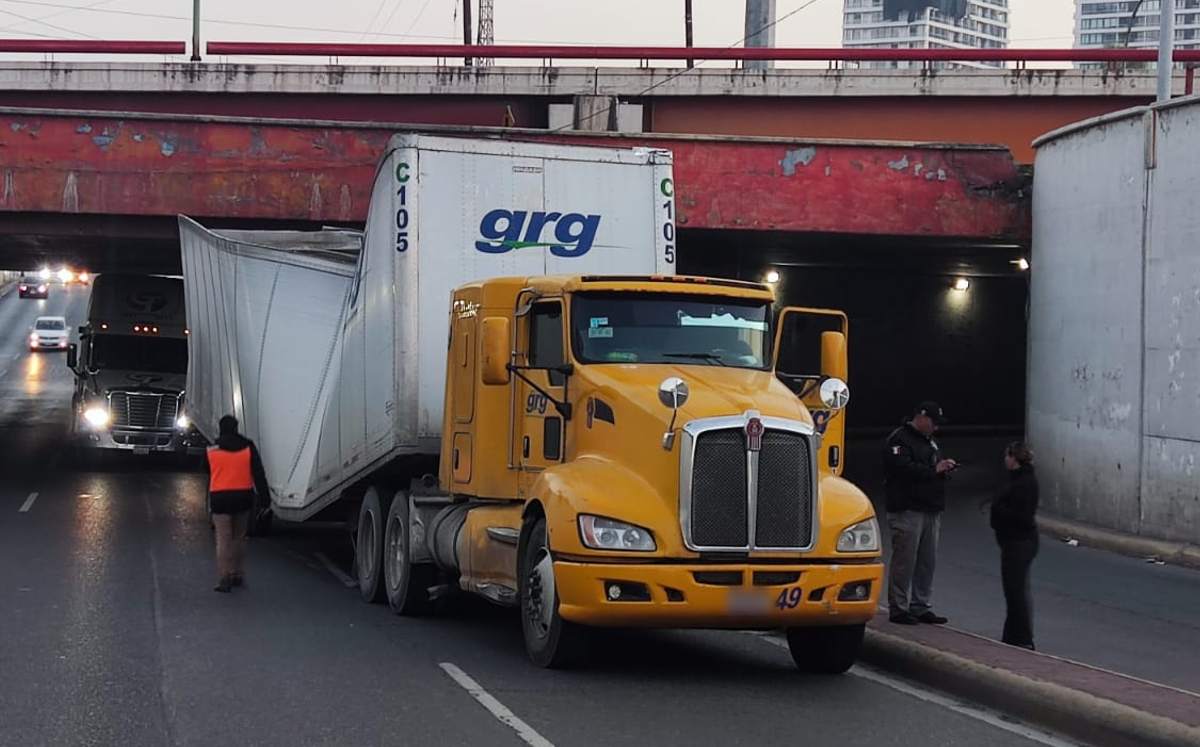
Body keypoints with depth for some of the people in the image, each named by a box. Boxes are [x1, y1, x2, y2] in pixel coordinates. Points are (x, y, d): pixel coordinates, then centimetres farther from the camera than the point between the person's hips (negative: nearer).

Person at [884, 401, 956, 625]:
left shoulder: (929, 441, 22)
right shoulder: (899, 440, -7)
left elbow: (934, 467, 30)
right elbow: (903, 468, -21)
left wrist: (944, 468, 6)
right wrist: (934, 469, -17)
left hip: (930, 511, 9)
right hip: (908, 511, -9)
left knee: (927, 562, 8)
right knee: (905, 561, -7)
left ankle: (921, 607, 14)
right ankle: (898, 609, -4)